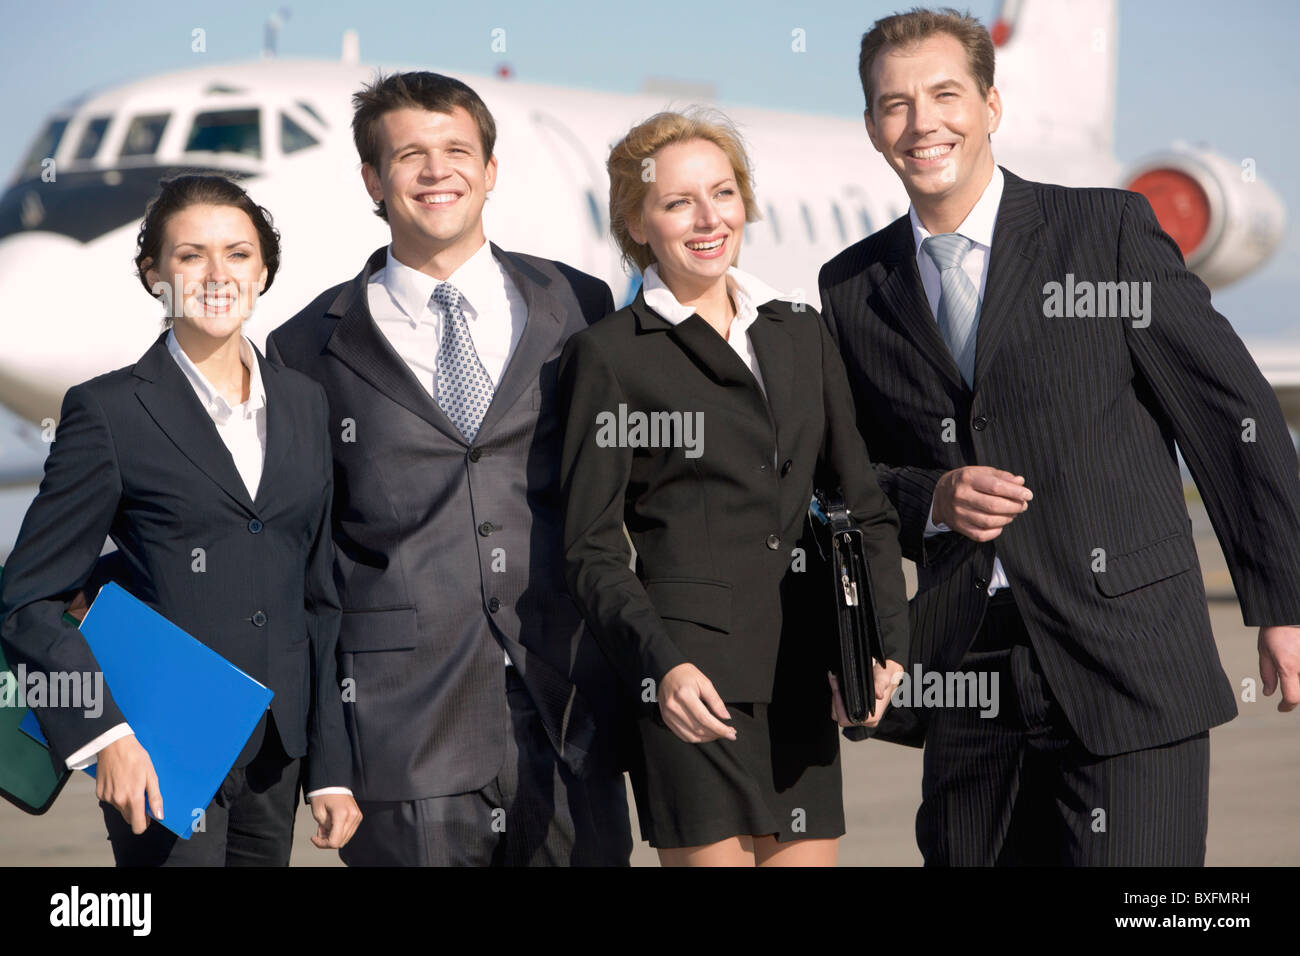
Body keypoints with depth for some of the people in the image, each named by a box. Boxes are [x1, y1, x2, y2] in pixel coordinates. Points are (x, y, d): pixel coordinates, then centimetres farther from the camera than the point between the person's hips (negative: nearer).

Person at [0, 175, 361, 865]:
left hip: (277, 754, 5)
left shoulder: (302, 402, 11)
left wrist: (332, 766, 9)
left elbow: (318, 596, 14)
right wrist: (106, 734, -19)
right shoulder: (108, 411, -4)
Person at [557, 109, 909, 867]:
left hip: (801, 681, 5)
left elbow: (864, 507, 16)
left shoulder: (801, 336, 14)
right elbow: (593, 549, -3)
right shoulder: (609, 357, 0)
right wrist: (659, 666, -18)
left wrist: (884, 646, 2)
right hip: (693, 683, -5)